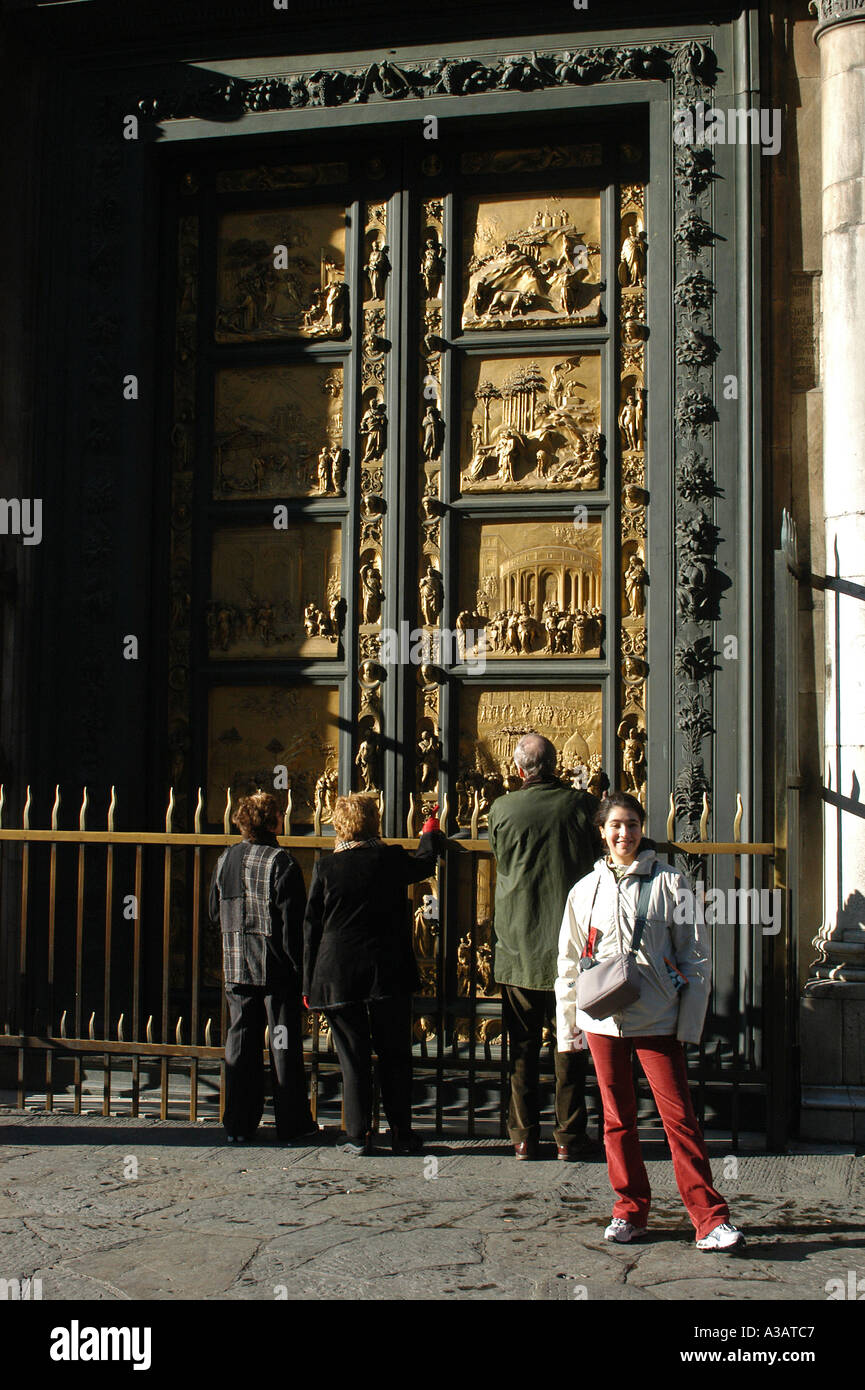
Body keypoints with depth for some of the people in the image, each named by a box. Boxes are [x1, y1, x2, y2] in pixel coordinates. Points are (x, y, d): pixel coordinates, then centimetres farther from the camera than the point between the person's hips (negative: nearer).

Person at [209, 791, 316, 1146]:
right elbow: (294, 921, -14)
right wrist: (300, 966, -9)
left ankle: (238, 1123, 14)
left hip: (236, 967, 5)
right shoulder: (281, 863, -13)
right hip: (277, 967, -5)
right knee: (284, 1044, 3)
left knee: (241, 1041, 10)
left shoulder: (225, 860, 4)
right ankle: (291, 1125, 10)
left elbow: (215, 913, 12)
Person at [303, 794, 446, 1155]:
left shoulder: (325, 868, -3)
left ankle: (358, 1136, 6)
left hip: (338, 976, 0)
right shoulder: (392, 860, -2)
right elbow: (424, 864, 22)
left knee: (353, 1058, 5)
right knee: (394, 1056, 10)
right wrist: (430, 836, 43)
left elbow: (312, 928, 0)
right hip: (388, 974, 1)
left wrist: (308, 983, 6)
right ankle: (402, 1134, 14)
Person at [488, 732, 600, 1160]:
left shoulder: (502, 809, -8)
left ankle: (523, 1135, 13)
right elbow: (596, 861, 4)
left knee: (522, 1045, 10)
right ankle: (569, 1136, 12)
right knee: (570, 1044, 9)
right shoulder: (582, 804, -8)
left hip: (518, 944, 0)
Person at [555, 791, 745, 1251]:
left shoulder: (669, 883, 1)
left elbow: (695, 954, 2)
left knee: (679, 1117, -6)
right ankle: (630, 1209, 21)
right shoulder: (586, 889, 9)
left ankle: (711, 1218, -4)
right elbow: (570, 961, 15)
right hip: (602, 1018, 3)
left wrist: (690, 1022, -4)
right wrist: (567, 1025, 12)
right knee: (617, 1118, 8)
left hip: (657, 1018, -3)